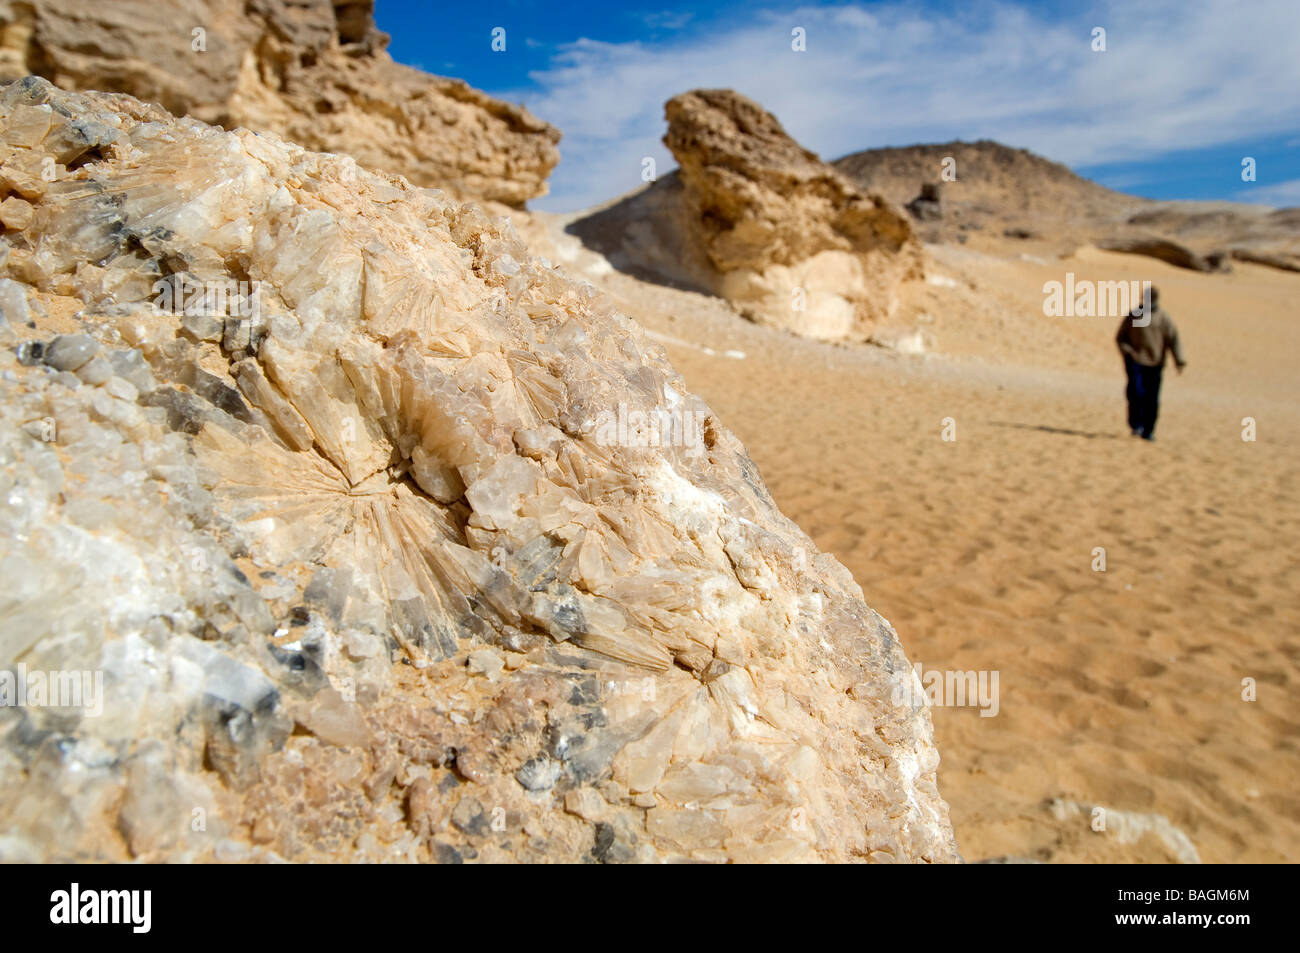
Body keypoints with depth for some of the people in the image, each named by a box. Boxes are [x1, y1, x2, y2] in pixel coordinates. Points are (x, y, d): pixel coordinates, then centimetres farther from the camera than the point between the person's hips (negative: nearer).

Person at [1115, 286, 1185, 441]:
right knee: (1136, 392, -18)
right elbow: (1120, 337, 8)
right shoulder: (1133, 315, 3)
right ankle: (1136, 424, 0)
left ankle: (1148, 431, 10)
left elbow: (1173, 338, -2)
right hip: (1136, 360, -1)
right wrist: (1127, 351, -10)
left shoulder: (1163, 317, 3)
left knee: (1152, 399, 0)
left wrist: (1179, 360, -13)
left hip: (1155, 363, 1)